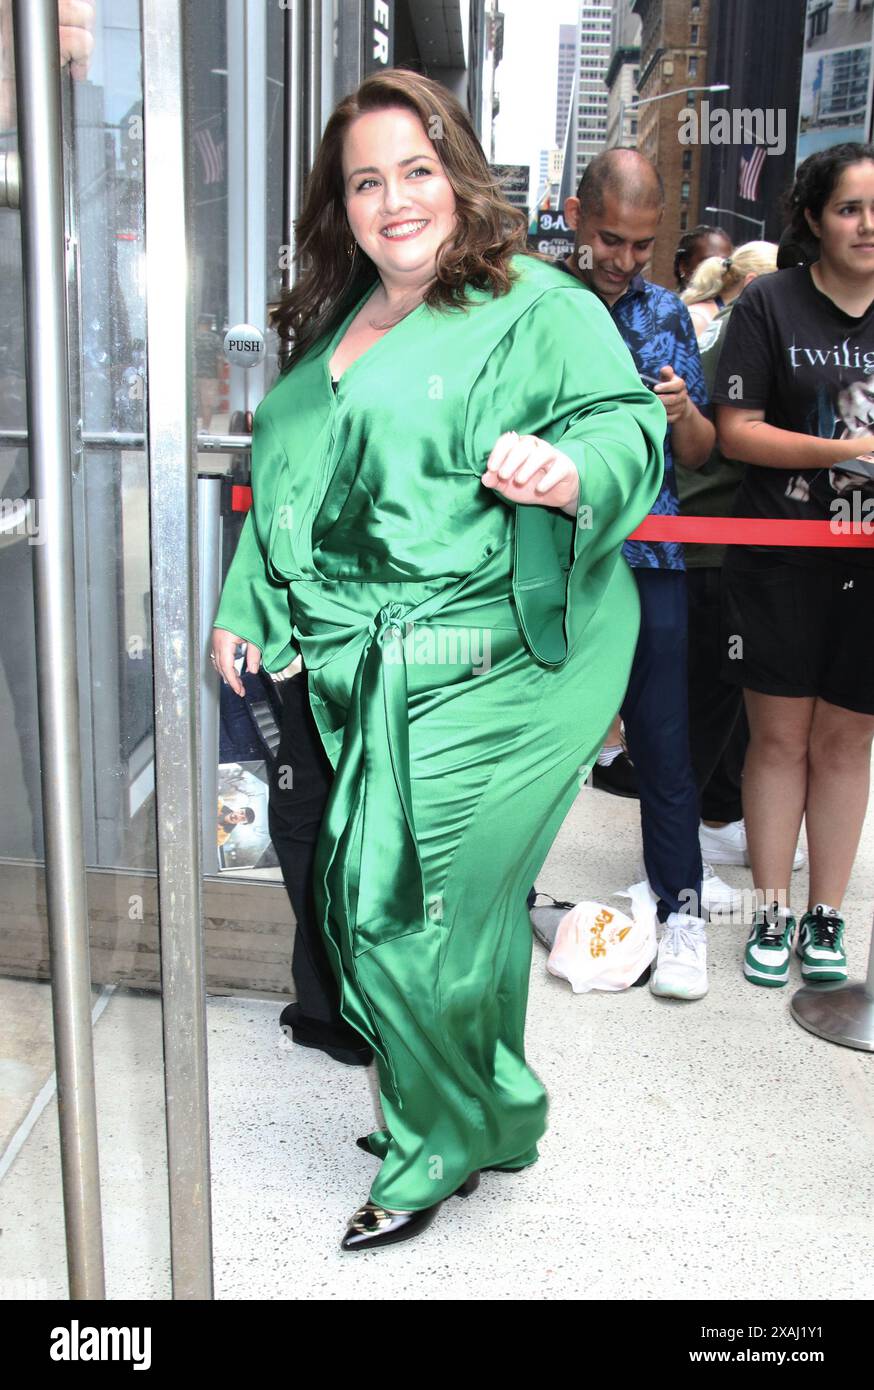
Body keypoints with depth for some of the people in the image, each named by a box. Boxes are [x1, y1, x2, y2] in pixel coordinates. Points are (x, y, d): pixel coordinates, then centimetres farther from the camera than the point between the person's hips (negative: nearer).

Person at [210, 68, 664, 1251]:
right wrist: (246, 610, 22)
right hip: (367, 668, 7)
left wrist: (573, 467, -35)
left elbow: (626, 422, -13)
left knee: (397, 906, -5)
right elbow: (287, 483, 25)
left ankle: (446, 1144, 21)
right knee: (461, 900, 16)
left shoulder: (538, 306, -3)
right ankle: (487, 1118, 35)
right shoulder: (330, 326, 19)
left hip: (485, 669, -7)